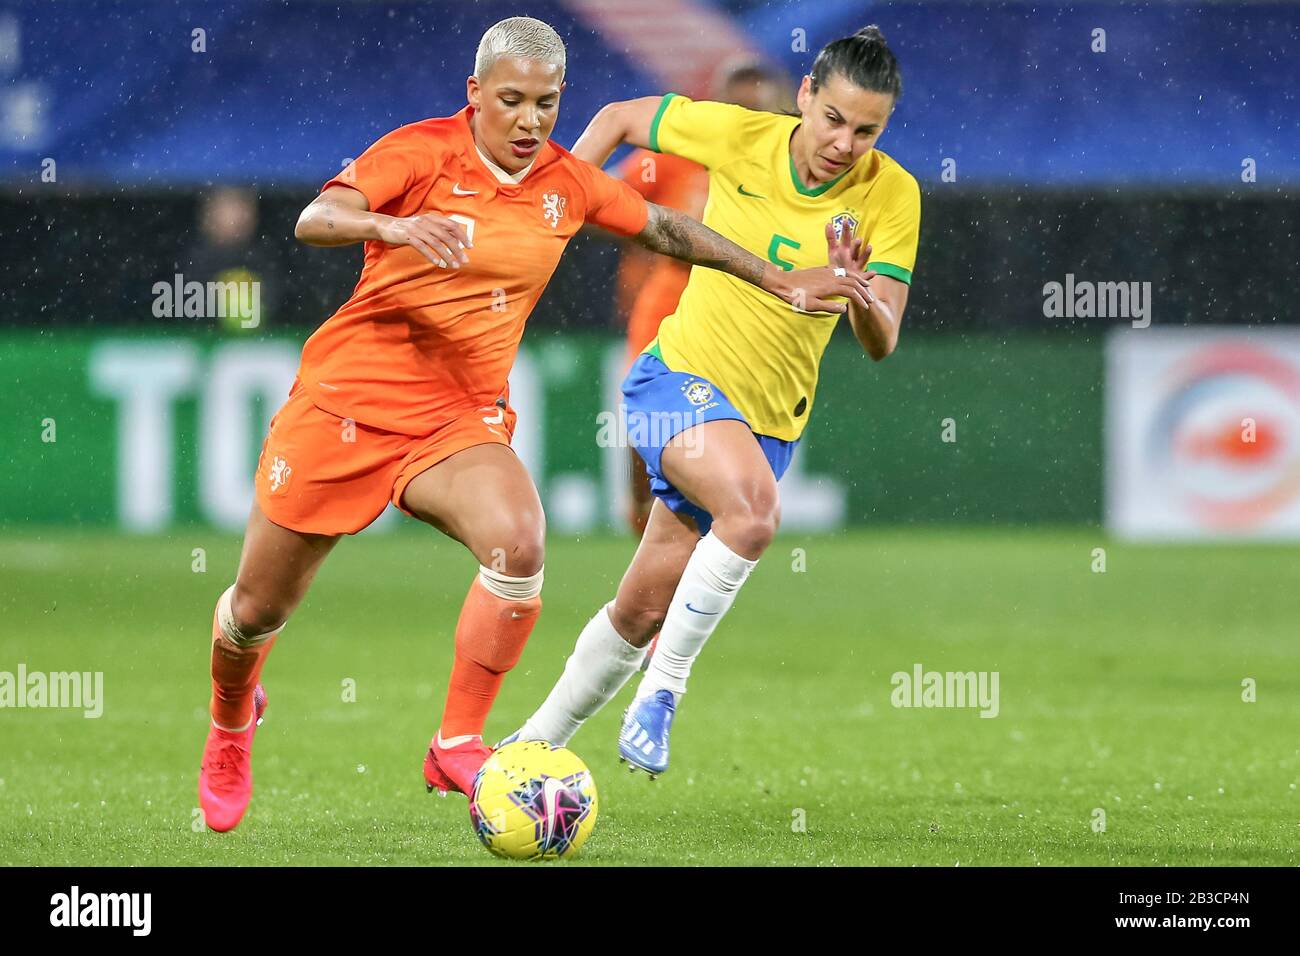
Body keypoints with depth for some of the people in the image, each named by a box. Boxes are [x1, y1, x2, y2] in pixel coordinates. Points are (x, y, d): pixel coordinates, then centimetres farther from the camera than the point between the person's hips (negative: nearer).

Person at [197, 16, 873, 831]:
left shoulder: (568, 183, 3)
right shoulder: (423, 151, -11)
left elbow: (664, 229, 20)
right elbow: (315, 220, -25)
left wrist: (779, 280, 20)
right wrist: (392, 226, -46)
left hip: (462, 420, 3)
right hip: (348, 399, -2)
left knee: (519, 541, -29)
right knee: (259, 609, 5)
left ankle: (459, 745, -16)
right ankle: (232, 720, 40)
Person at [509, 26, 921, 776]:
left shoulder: (892, 196, -9)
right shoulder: (739, 135, -12)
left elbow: (881, 343, -13)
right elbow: (619, 119, 5)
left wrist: (858, 291, -33)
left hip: (769, 422, 3)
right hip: (682, 374, -3)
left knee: (644, 609, 7)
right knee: (755, 509, -33)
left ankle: (541, 740, 27)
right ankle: (662, 691, -20)